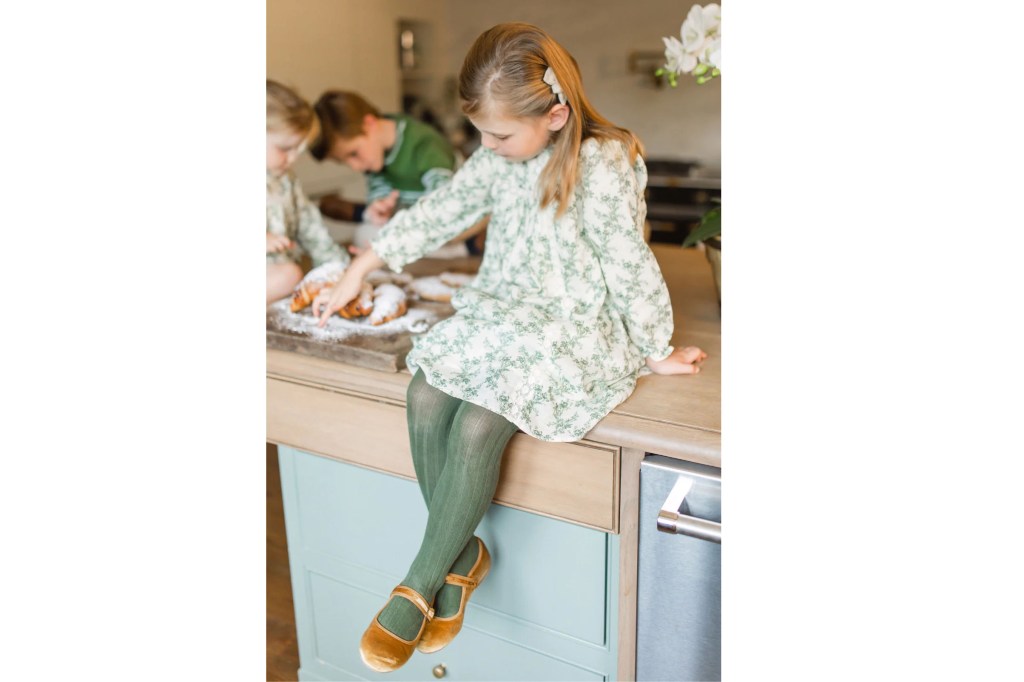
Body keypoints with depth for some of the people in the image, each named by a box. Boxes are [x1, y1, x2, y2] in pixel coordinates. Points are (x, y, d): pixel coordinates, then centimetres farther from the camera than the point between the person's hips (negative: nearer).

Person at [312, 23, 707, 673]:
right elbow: (437, 213, 12)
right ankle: (463, 553, -1)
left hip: (574, 331, -6)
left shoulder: (604, 165, -16)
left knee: (477, 423, -27)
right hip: (499, 314, 7)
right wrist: (358, 272, 16)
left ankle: (422, 583, -6)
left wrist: (656, 352, -4)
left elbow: (631, 267, -12)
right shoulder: (498, 158, 5)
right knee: (426, 396, -19)